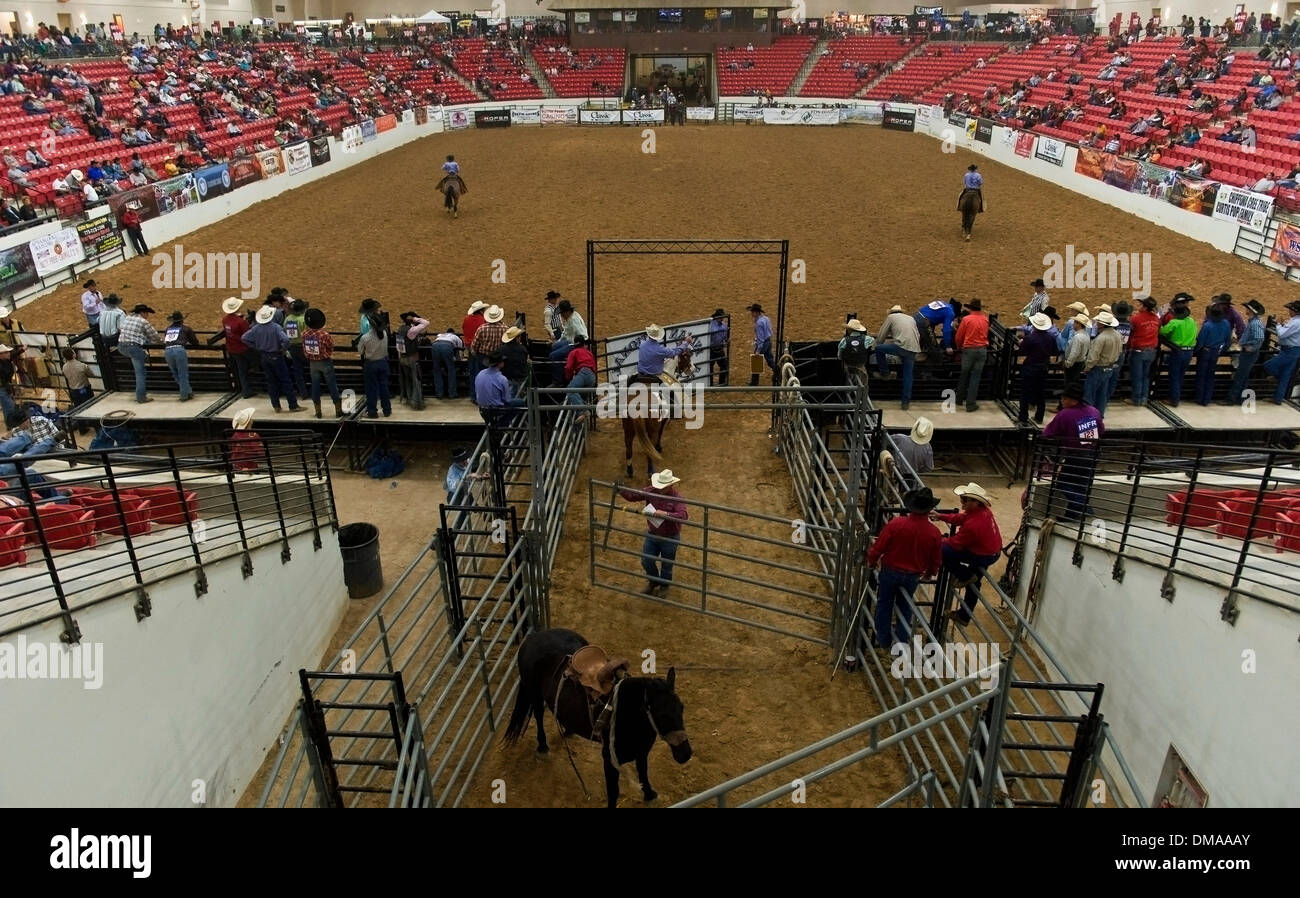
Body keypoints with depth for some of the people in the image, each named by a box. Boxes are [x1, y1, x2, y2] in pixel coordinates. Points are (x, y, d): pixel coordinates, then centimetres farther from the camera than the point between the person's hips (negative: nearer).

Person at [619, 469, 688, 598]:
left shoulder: (677, 498, -24)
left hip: (670, 538, -4)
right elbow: (632, 495, -7)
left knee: (666, 565, 17)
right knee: (646, 561, 17)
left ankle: (664, 585, 46)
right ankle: (653, 581, 47)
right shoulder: (651, 491, -13)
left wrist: (665, 514, -45)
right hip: (651, 535, 4)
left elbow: (683, 516, -37)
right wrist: (620, 490, -26)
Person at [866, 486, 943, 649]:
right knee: (905, 608, 22)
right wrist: (930, 573, 22)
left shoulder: (896, 523, -22)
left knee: (884, 605, 17)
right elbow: (937, 559, 1)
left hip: (890, 570, -1)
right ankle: (900, 641, 30)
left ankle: (883, 640, 27)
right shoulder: (934, 532, -14)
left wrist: (871, 561, 5)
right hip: (913, 575, 2)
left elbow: (878, 546, -15)